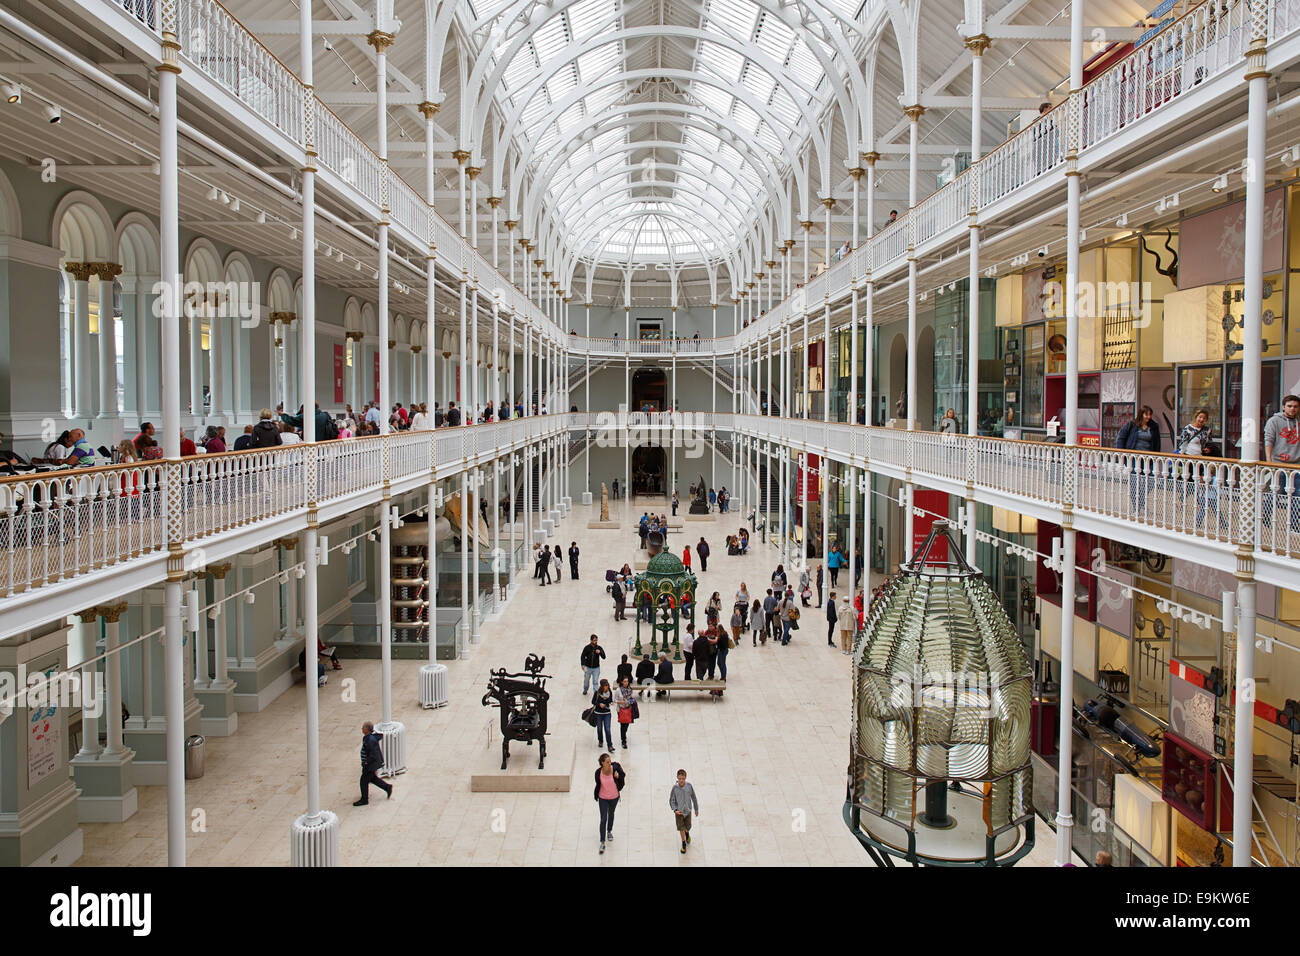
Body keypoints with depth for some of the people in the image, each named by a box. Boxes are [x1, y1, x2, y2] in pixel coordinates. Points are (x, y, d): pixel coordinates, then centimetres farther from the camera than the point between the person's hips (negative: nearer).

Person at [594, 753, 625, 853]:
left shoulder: (615, 767, -23)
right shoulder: (598, 772, -21)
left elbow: (623, 775, -6)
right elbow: (598, 784, -4)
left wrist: (618, 776, -27)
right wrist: (596, 795, 7)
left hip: (614, 797, 2)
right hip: (603, 798, -2)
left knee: (611, 814, 25)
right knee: (603, 819, -5)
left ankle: (609, 831, 51)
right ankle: (602, 842, 2)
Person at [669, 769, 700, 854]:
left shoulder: (689, 786, -18)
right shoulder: (675, 788, -22)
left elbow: (694, 798, -3)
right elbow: (671, 801, -10)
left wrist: (696, 809, 6)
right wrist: (675, 810, -23)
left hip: (688, 810, 1)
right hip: (678, 811, -1)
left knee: (688, 827, 17)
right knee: (681, 828, 6)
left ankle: (687, 833, 54)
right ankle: (684, 844, 30)